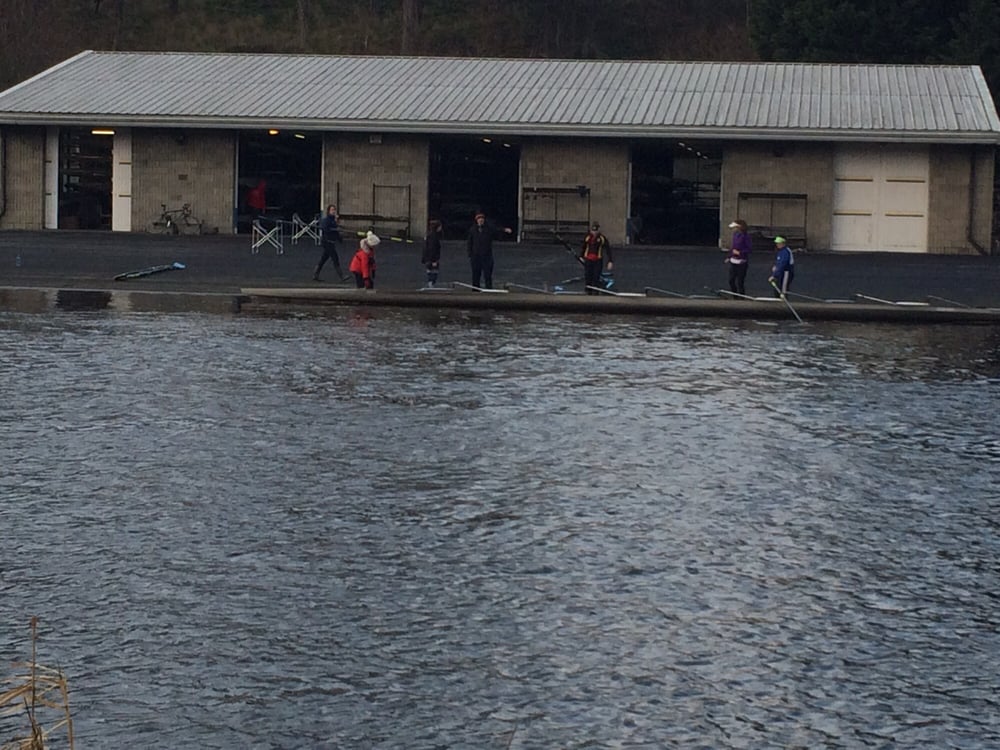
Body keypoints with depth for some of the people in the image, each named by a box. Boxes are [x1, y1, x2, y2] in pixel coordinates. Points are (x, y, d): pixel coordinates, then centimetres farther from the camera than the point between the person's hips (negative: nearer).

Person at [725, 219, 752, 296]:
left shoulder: (745, 235, -15)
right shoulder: (735, 234, 7)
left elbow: (750, 248, -15)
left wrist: (739, 252, -18)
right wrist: (729, 257, 18)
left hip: (741, 262, -8)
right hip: (733, 261, 8)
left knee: (740, 281, -2)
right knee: (731, 280, 10)